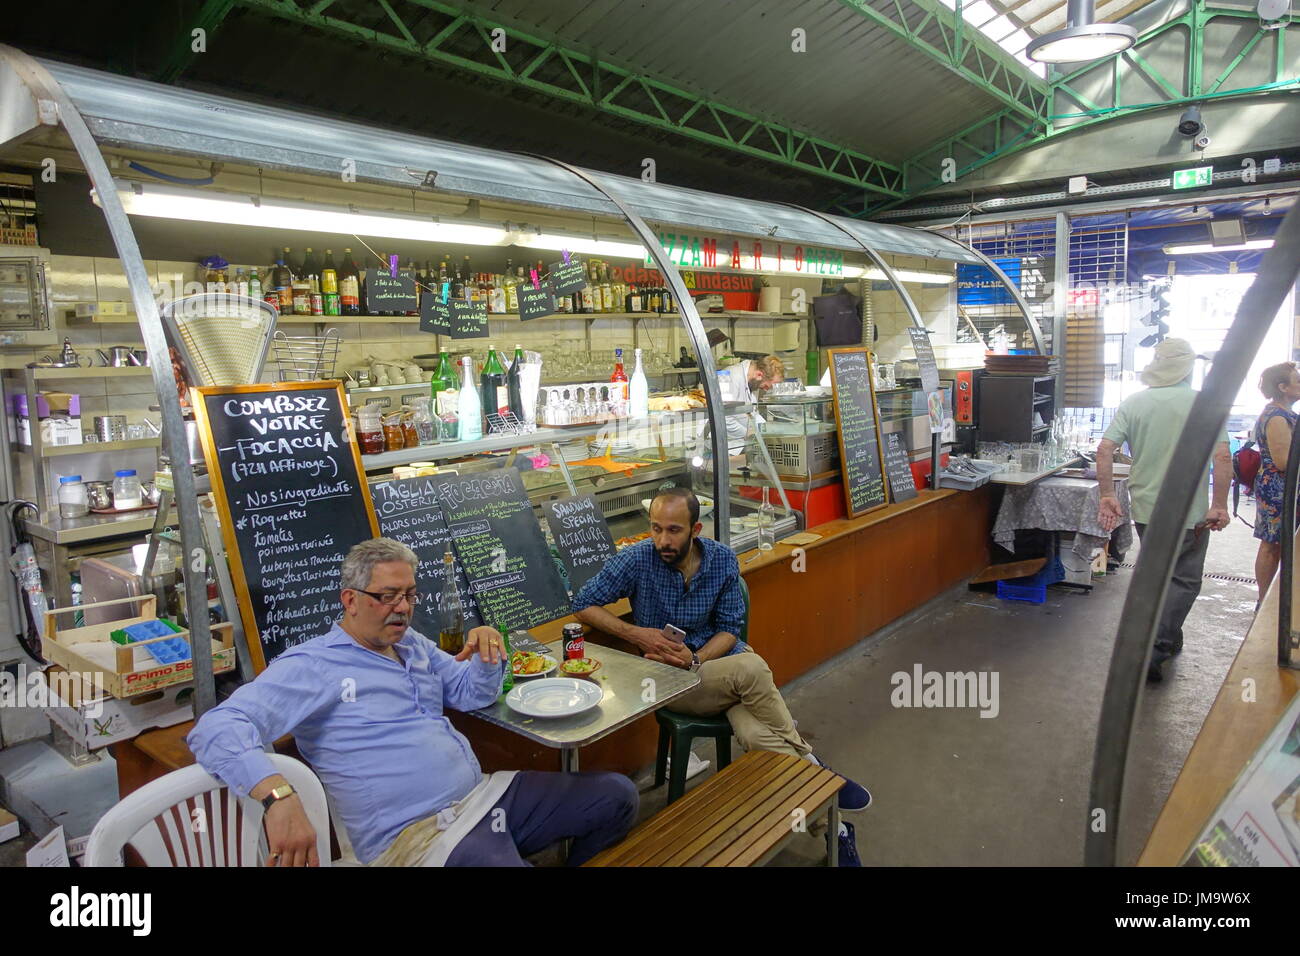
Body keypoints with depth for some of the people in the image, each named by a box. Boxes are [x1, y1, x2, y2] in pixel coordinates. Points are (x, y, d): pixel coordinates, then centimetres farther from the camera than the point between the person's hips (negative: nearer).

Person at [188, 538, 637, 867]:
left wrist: (487, 652, -2)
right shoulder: (310, 666, -8)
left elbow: (473, 694, 22)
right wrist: (279, 795, -37)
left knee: (616, 795, 5)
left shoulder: (413, 644, 16)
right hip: (420, 833, -8)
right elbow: (218, 728, -19)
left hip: (483, 791, 8)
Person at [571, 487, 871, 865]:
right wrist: (636, 634, -16)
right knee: (750, 670, -32)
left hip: (719, 657, 2)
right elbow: (583, 605, -4)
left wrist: (695, 660, -19)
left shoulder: (722, 560, -4)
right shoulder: (635, 560, -11)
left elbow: (729, 628, 1)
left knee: (755, 734, -32)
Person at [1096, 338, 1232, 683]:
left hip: (1144, 509, 4)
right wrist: (1220, 506, -8)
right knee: (1184, 581, 7)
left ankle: (1169, 640, 37)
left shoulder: (1132, 404, 0)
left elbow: (1105, 449, -7)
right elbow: (1222, 457, -14)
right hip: (1189, 513, -3)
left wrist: (1107, 496, -1)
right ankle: (1153, 650, -3)